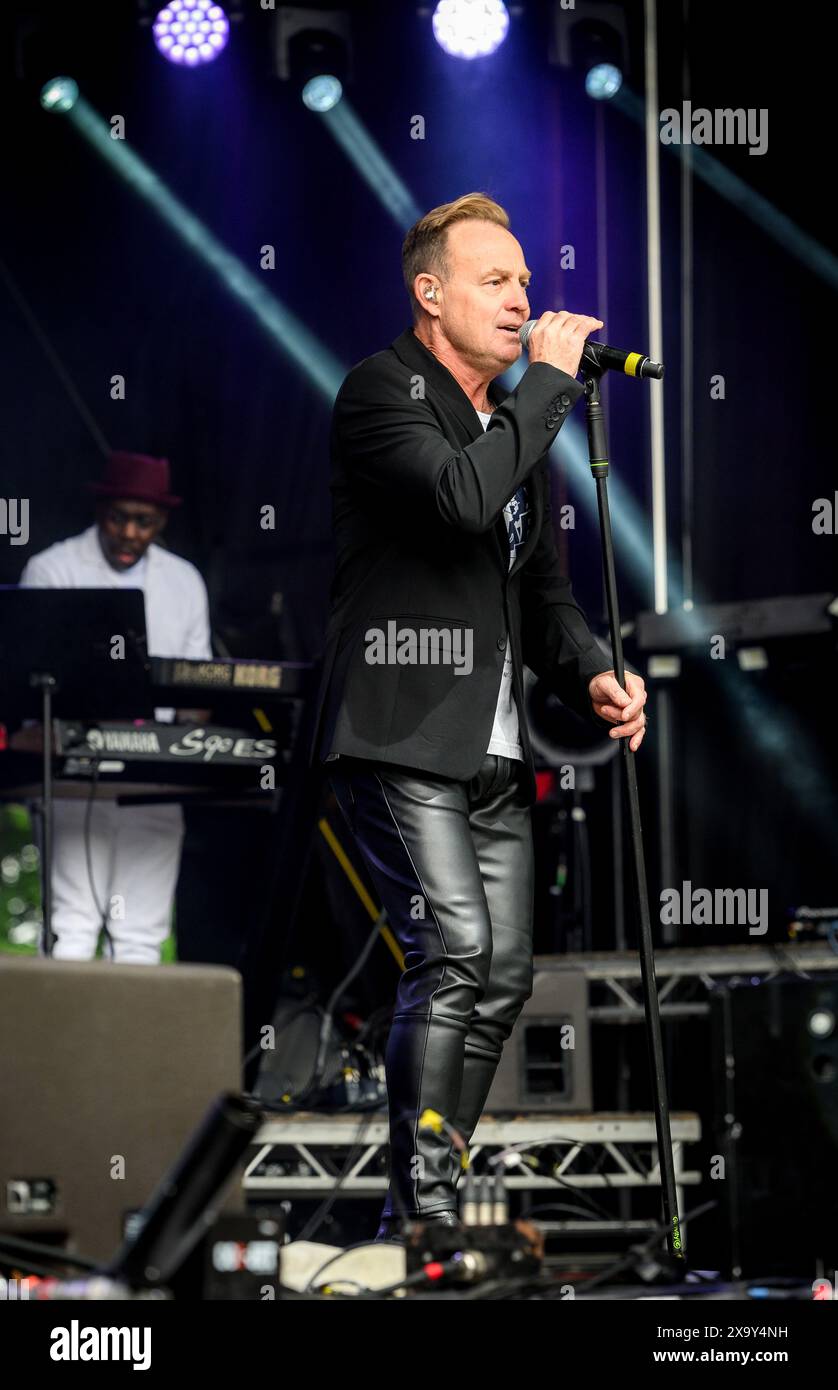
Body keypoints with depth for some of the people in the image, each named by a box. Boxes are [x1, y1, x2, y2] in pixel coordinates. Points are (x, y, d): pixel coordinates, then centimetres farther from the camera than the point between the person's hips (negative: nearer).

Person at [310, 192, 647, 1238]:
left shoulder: (514, 423, 19)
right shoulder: (383, 390, -5)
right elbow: (460, 498, -25)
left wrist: (592, 675, 3)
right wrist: (551, 379, -16)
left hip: (494, 754, 8)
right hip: (400, 738, -8)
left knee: (504, 976, 5)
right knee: (454, 950, -18)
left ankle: (430, 1198, 14)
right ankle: (421, 1209, -13)